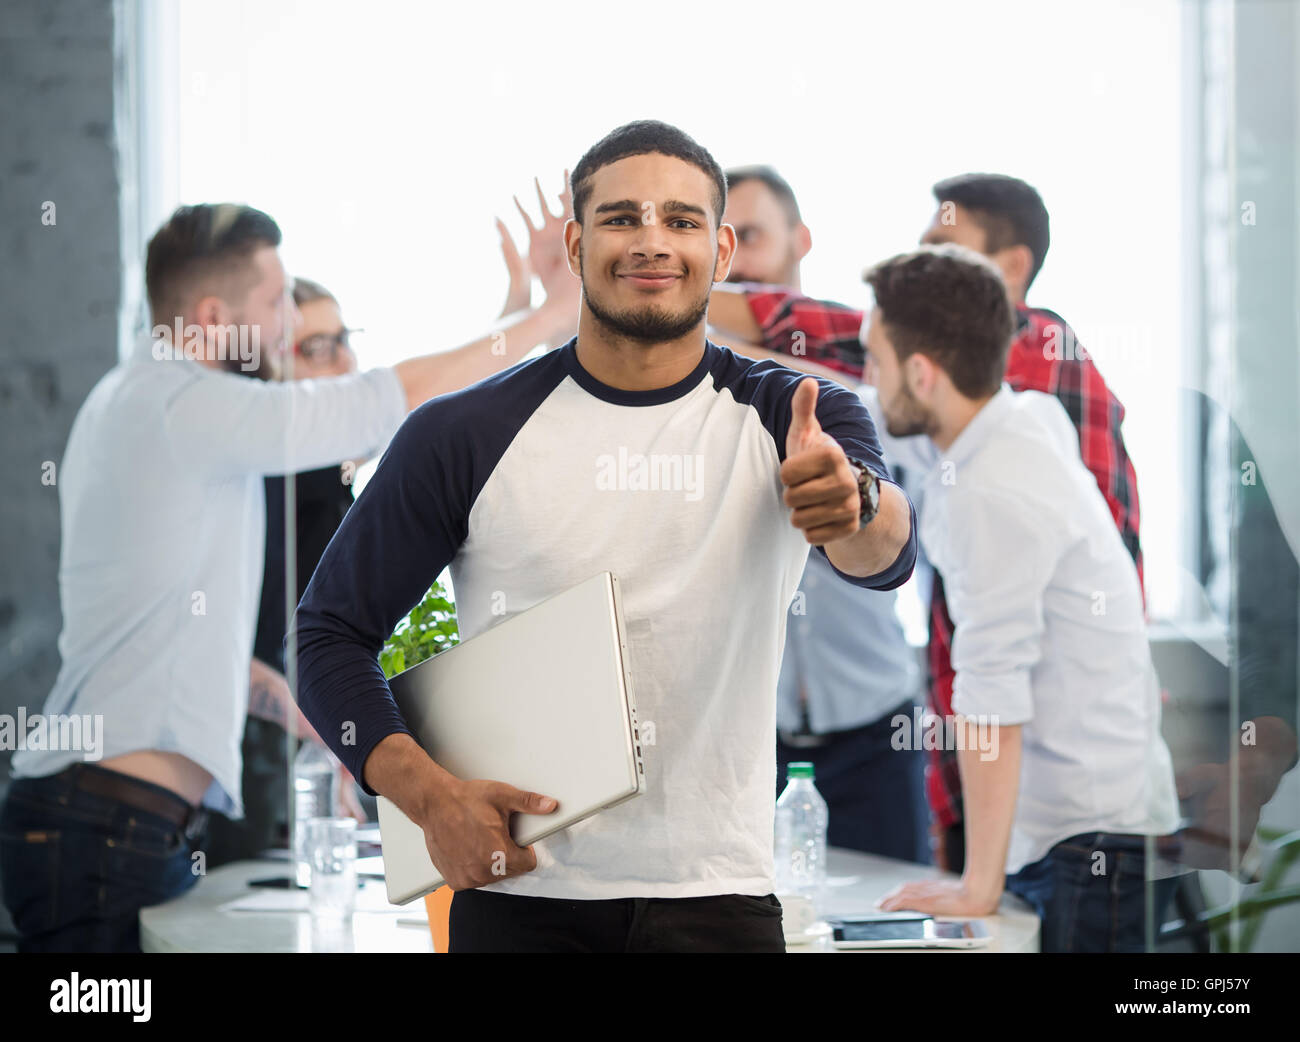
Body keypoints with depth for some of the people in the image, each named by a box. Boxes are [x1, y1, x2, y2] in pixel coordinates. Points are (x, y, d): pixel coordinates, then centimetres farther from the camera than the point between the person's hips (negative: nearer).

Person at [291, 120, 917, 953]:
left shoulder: (792, 420, 0)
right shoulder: (465, 438, -1)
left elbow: (888, 556, -20)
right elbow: (330, 633, 4)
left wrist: (856, 508, -44)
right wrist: (429, 794, -10)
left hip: (717, 897, 0)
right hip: (520, 902, 0)